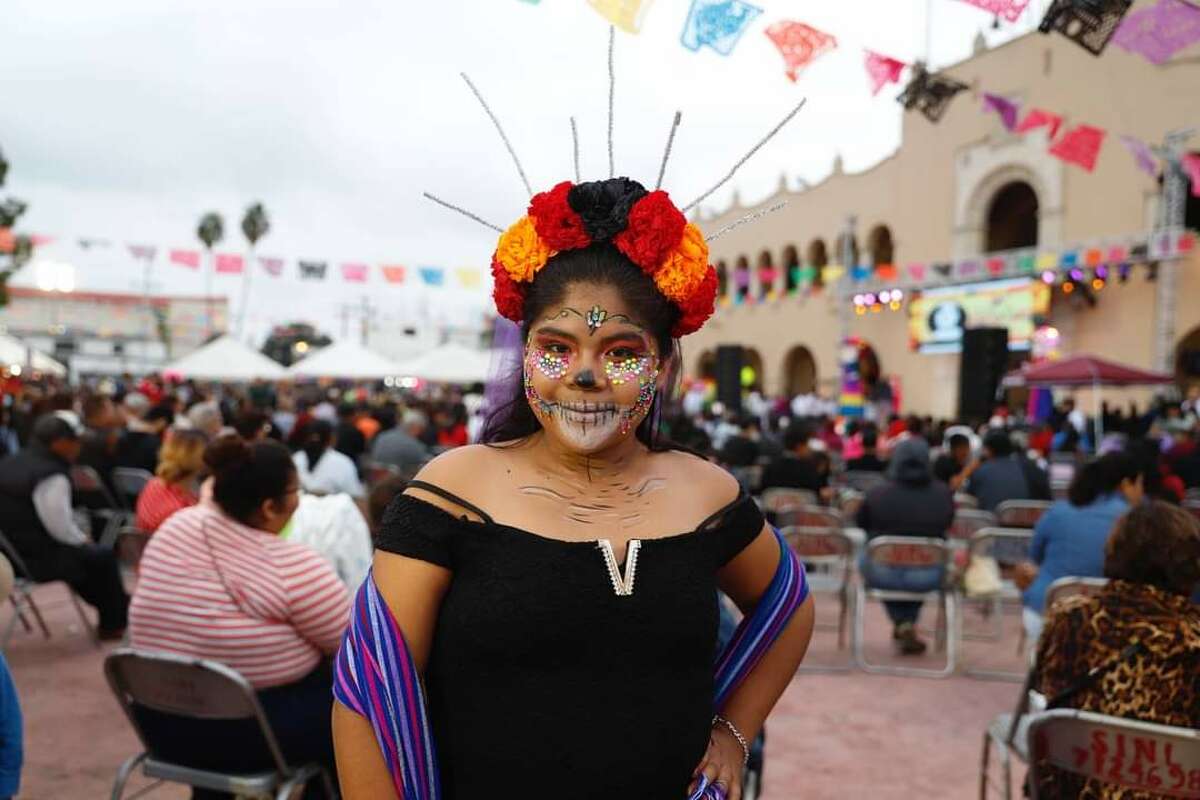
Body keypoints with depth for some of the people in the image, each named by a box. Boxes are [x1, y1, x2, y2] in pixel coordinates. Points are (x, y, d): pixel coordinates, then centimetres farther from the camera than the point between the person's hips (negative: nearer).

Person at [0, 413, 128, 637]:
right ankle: (113, 623, 24)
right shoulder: (50, 476, -23)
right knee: (103, 557, 8)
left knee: (79, 551, 27)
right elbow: (61, 528, -22)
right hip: (37, 560, -9)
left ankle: (115, 608, 38)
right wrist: (83, 539, 0)